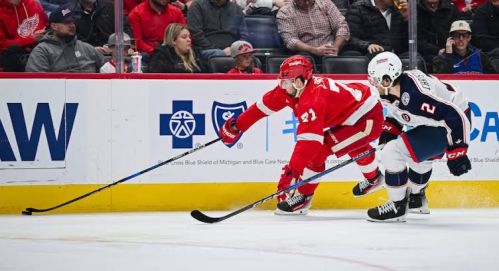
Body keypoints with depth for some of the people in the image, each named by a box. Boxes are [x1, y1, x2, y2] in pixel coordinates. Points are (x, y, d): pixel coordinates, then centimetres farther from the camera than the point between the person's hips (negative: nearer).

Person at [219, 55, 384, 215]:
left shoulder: (313, 98, -31)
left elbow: (308, 138, -38)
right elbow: (265, 104, 6)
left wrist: (293, 170, -42)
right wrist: (238, 124, 10)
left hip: (369, 118, -11)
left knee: (318, 149, -19)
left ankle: (301, 197, -9)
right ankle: (373, 177, 65)